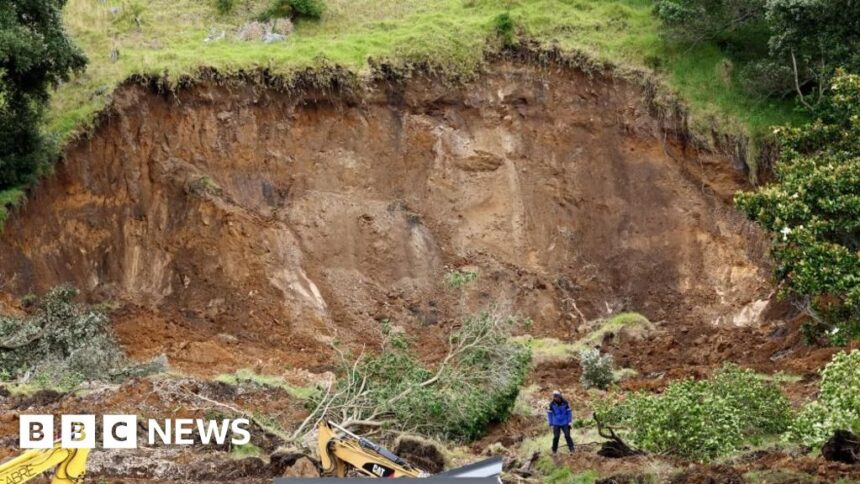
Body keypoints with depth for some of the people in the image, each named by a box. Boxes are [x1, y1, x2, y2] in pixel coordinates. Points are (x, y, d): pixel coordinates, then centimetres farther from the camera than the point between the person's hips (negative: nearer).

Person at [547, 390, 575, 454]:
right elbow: (549, 414, 2)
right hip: (556, 424, 0)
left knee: (567, 436, -6)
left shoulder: (565, 403, -6)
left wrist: (569, 421, 0)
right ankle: (554, 451, 8)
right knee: (556, 437, -5)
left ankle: (572, 450, -1)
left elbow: (569, 412, 3)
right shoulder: (552, 404, -6)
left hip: (565, 423, 0)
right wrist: (551, 424, 2)